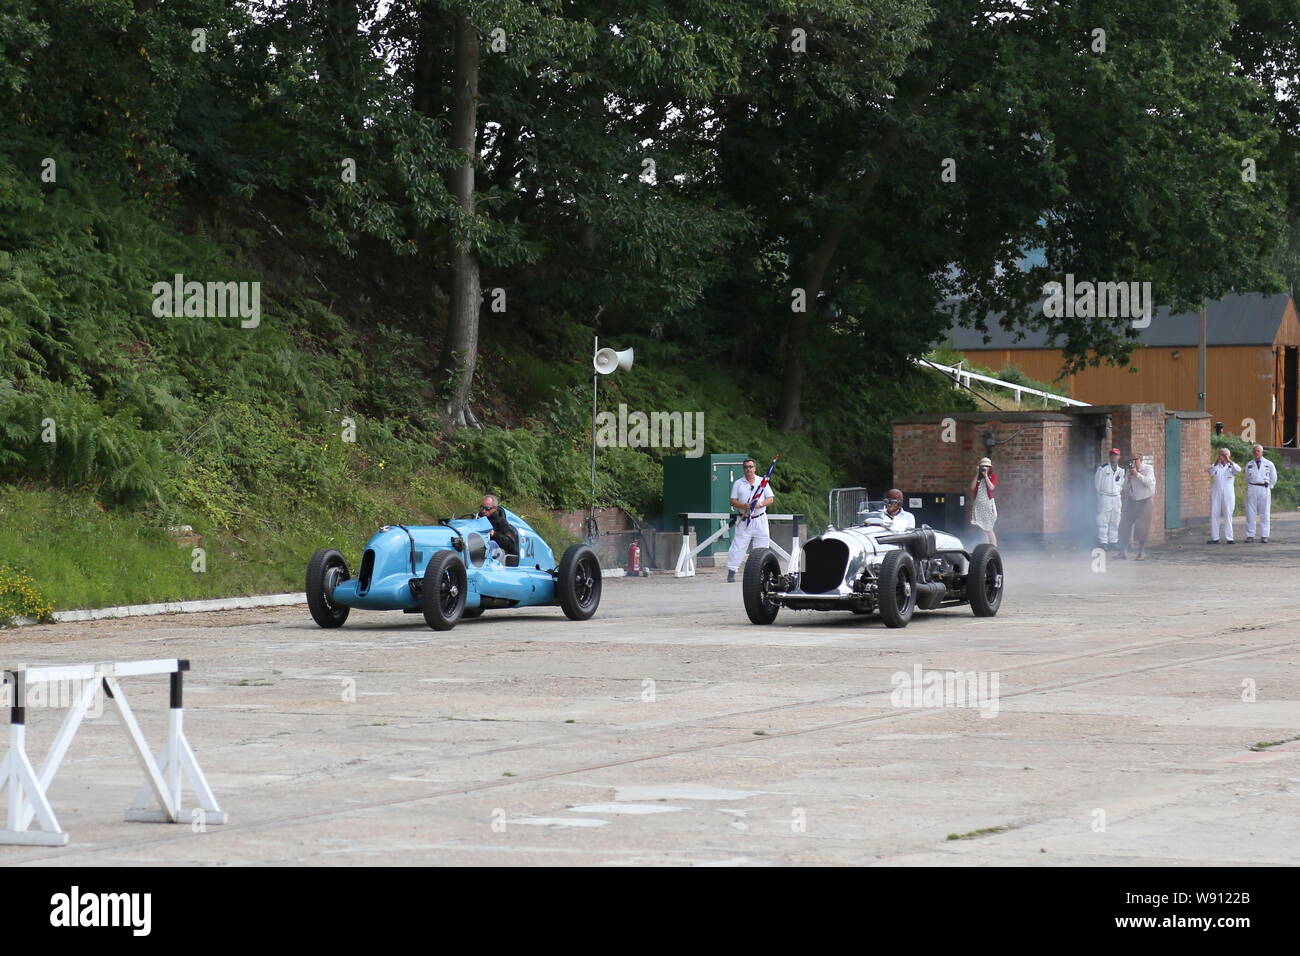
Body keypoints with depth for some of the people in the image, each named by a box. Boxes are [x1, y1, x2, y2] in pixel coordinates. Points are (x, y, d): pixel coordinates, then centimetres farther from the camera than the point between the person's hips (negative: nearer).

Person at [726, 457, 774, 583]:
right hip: (743, 520, -1)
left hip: (760, 520, 1)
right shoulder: (738, 483, 6)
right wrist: (744, 506, -17)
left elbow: (770, 499, 5)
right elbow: (733, 502, 2)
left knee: (762, 546, 1)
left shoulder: (762, 482, 8)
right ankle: (731, 572, -6)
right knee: (738, 546, -7)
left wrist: (760, 504, -16)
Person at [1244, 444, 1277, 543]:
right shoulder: (1249, 464, 9)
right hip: (1252, 489, 1)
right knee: (1250, 513, -1)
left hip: (1264, 489, -1)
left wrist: (1268, 487, 12)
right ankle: (1250, 536, 2)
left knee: (1264, 514, -1)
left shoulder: (1269, 464, 4)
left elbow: (1273, 478, 14)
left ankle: (1264, 536, 2)